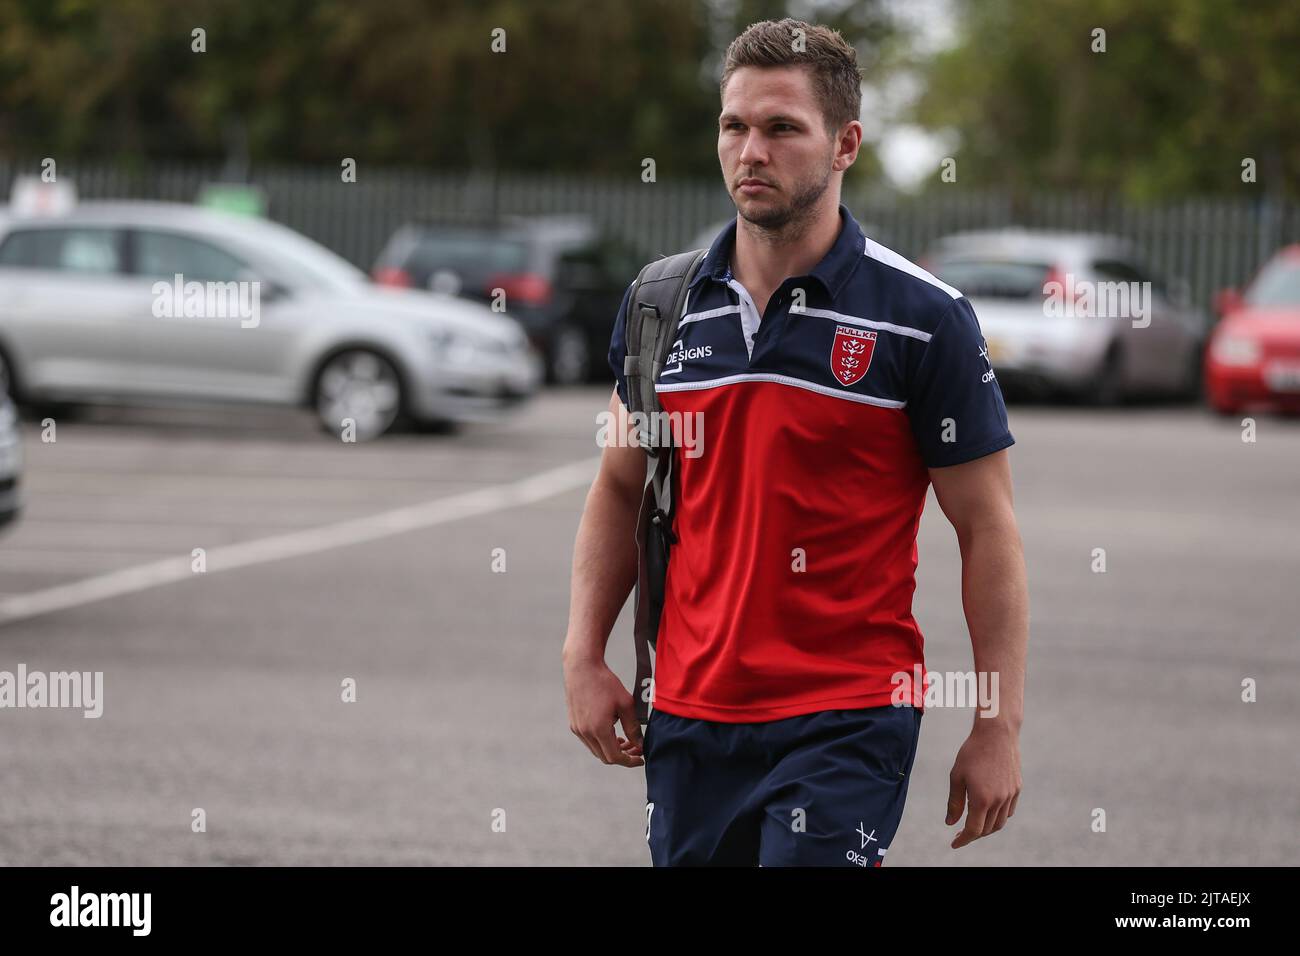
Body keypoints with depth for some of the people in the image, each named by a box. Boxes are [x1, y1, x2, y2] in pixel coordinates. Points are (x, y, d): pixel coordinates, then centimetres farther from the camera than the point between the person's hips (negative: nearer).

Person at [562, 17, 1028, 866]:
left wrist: (1000, 727, -7)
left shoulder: (925, 318, -7)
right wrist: (584, 655, 6)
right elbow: (621, 486, 16)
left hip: (848, 721, -5)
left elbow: (988, 529, -4)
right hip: (690, 714, 5)